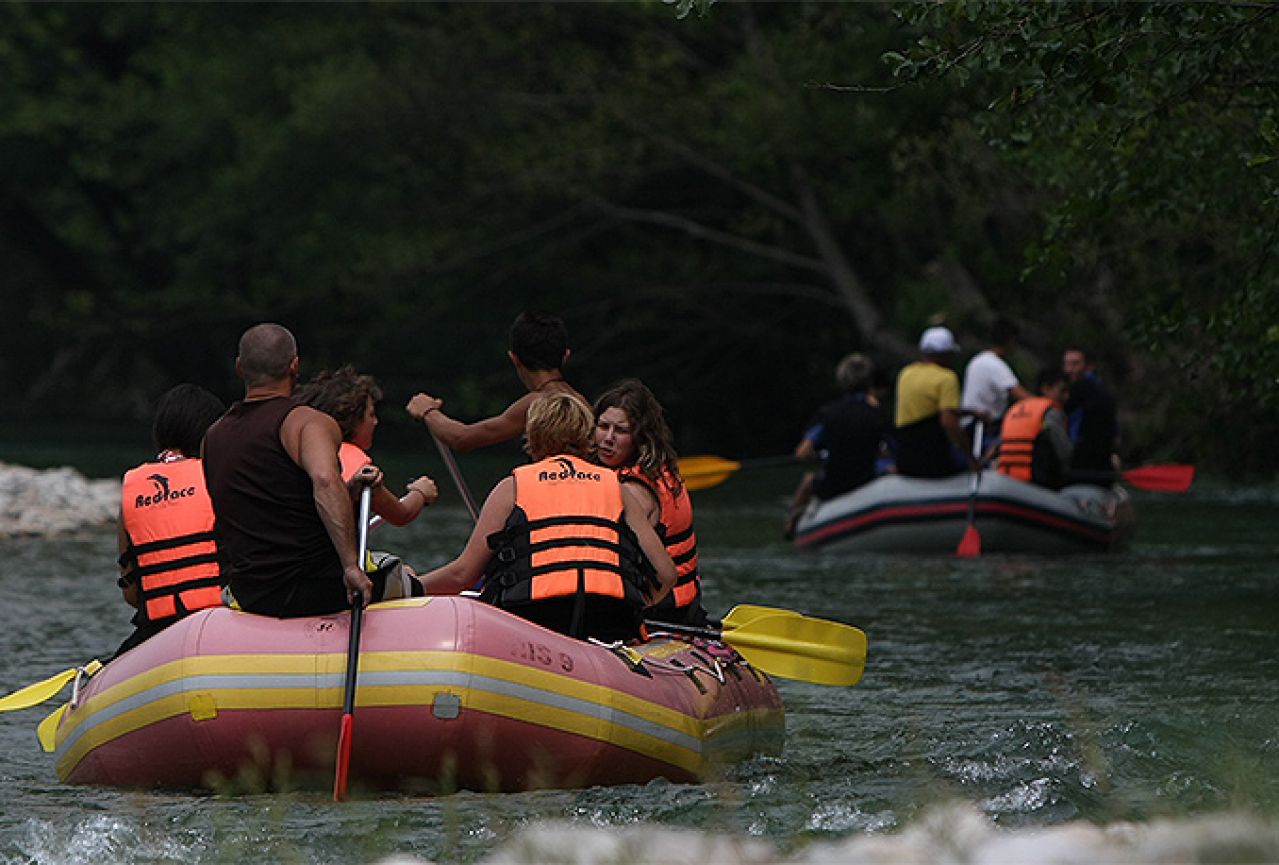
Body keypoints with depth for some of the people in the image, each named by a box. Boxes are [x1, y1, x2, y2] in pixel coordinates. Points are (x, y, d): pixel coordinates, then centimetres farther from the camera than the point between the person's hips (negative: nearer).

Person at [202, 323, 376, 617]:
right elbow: (325, 480, -32)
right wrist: (351, 565, -31)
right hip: (318, 592, -6)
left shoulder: (213, 436, 9)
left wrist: (349, 489, 12)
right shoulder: (309, 423, -12)